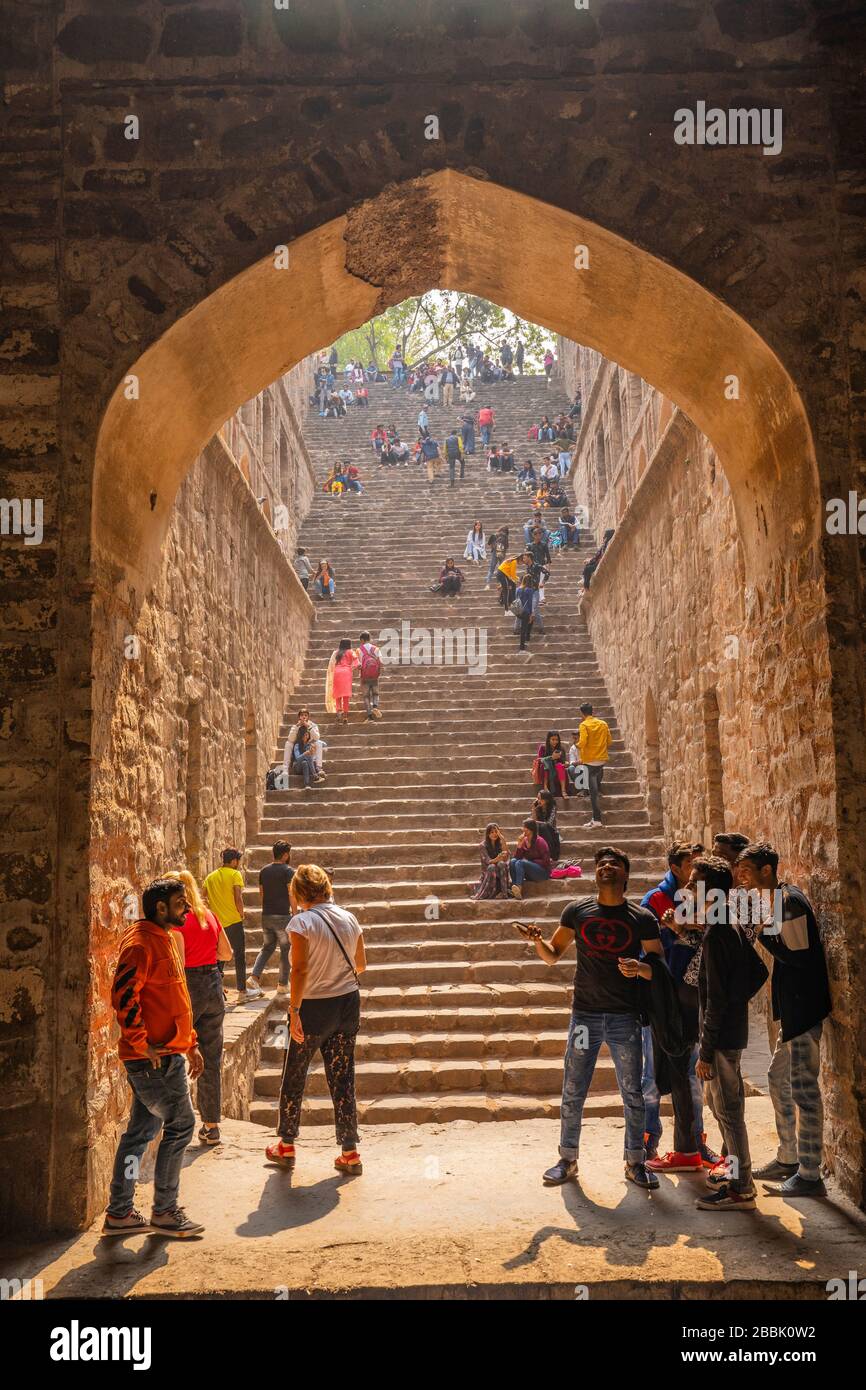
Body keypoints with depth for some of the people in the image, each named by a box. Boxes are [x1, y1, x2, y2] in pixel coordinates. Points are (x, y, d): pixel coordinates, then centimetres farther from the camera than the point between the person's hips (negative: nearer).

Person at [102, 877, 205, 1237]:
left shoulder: (166, 940, 16)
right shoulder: (141, 943, -15)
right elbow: (123, 996, -24)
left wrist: (191, 1044, 20)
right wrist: (142, 1044, -21)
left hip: (168, 1054, 10)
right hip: (154, 1058, -10)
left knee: (142, 1130, 14)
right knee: (180, 1124, -3)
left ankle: (119, 1214, 23)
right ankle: (164, 1212, 9)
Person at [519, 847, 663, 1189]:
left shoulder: (642, 918, -1)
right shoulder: (577, 911, 3)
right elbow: (552, 955, 8)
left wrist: (640, 967, -19)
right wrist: (537, 939, -13)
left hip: (625, 1018, -1)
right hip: (585, 1015, 1)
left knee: (632, 1094, 8)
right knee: (572, 1093, 6)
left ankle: (635, 1162, 24)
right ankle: (567, 1160, 21)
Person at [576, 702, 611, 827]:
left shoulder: (584, 725, -11)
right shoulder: (603, 724, 7)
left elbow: (582, 743, -20)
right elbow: (609, 742, 10)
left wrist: (577, 745, 1)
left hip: (590, 760, -5)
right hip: (602, 759, 5)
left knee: (593, 790, -5)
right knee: (597, 788, 22)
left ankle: (596, 819, -10)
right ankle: (596, 815, 32)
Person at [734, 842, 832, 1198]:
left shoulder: (790, 902, -17)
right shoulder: (782, 899, 13)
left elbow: (799, 955, -22)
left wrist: (764, 933, -15)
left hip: (803, 1008, -11)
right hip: (794, 1008, 11)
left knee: (803, 1087, -5)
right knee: (779, 1078, 18)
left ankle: (810, 1175, 2)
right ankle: (789, 1158, 30)